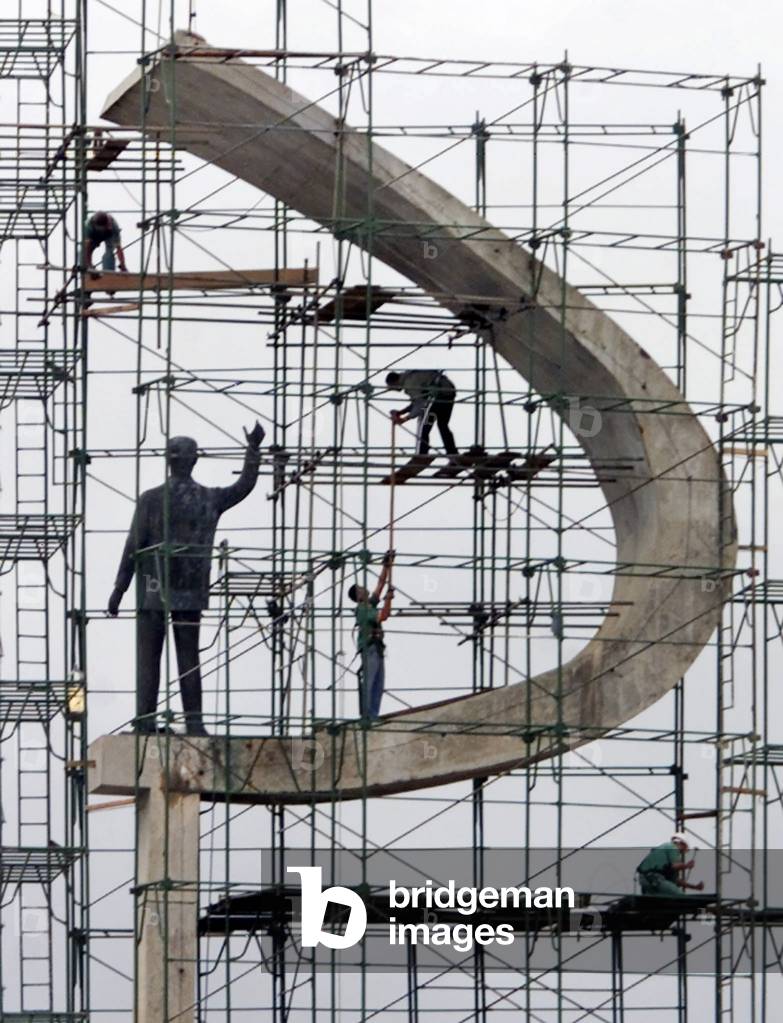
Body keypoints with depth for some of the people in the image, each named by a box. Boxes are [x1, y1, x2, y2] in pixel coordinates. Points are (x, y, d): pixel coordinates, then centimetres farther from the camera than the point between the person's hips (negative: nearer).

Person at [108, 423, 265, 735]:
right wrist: (253, 449, 28)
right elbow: (244, 486, 20)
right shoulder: (210, 499, 3)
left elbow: (134, 548, -8)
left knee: (148, 659, -1)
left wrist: (119, 589, -3)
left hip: (154, 592, -3)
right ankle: (194, 722, 1)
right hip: (191, 593, 3)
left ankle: (145, 721, -5)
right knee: (189, 659, 7)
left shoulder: (151, 499, -8)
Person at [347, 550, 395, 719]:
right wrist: (388, 598, -18)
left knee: (378, 685, 4)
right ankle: (366, 716, -19)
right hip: (369, 649, -9)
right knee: (367, 683, -14)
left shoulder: (370, 604, 19)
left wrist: (387, 566, 17)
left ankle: (373, 716, 1)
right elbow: (382, 616, -20)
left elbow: (381, 582, 22)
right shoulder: (362, 609, -7)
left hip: (377, 649, 9)